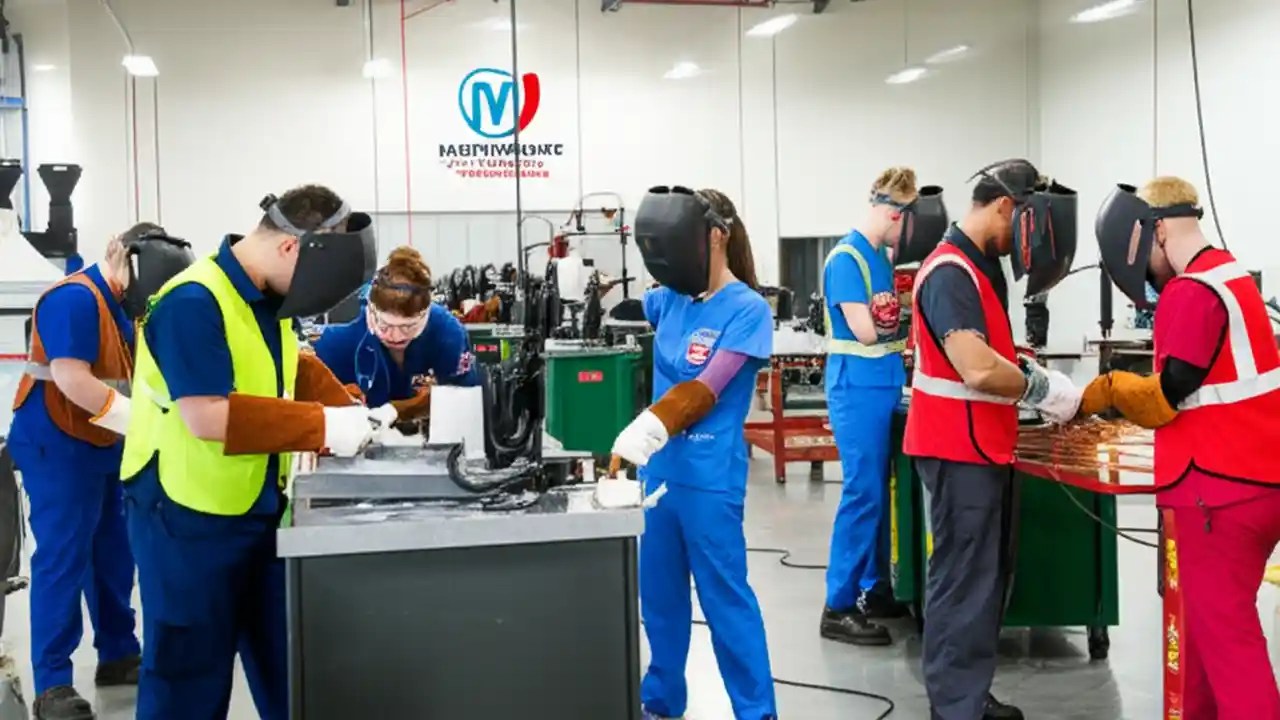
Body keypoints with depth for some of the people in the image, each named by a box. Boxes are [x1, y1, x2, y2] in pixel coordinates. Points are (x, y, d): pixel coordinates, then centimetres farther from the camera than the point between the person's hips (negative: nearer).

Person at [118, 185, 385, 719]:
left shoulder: (268, 298, 3)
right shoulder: (193, 304, -24)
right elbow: (210, 418, -30)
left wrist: (348, 410, 1)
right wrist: (323, 426, -27)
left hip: (259, 510, 8)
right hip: (187, 517, -8)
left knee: (284, 662, 17)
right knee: (190, 670, 5)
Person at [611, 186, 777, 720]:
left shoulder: (747, 310, -12)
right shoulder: (670, 298, 5)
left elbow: (702, 394, -19)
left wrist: (636, 438, -29)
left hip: (709, 478, -6)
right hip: (659, 469, 6)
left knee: (725, 596, 2)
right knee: (658, 593, 16)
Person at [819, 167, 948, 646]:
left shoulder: (881, 256, 12)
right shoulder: (847, 257, -15)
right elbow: (866, 330, -20)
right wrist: (906, 311, -6)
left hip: (885, 385, 9)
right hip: (859, 387, -9)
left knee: (881, 491, 14)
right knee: (863, 493, -7)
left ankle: (874, 589, 25)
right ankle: (839, 608, 0)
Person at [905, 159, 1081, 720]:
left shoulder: (984, 266, 13)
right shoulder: (950, 273, -20)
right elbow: (978, 370, -29)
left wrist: (1034, 377, 3)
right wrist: (1045, 388, -14)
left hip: (985, 445, 10)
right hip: (959, 450, -10)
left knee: (985, 574, 16)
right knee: (964, 579, -4)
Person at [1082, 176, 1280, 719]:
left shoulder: (1190, 292, -17)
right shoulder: (1231, 277, 13)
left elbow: (1168, 393, -16)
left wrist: (1106, 392, -1)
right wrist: (1124, 397, 11)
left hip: (1217, 486, -10)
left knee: (1224, 634, -4)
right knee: (1204, 620, 17)